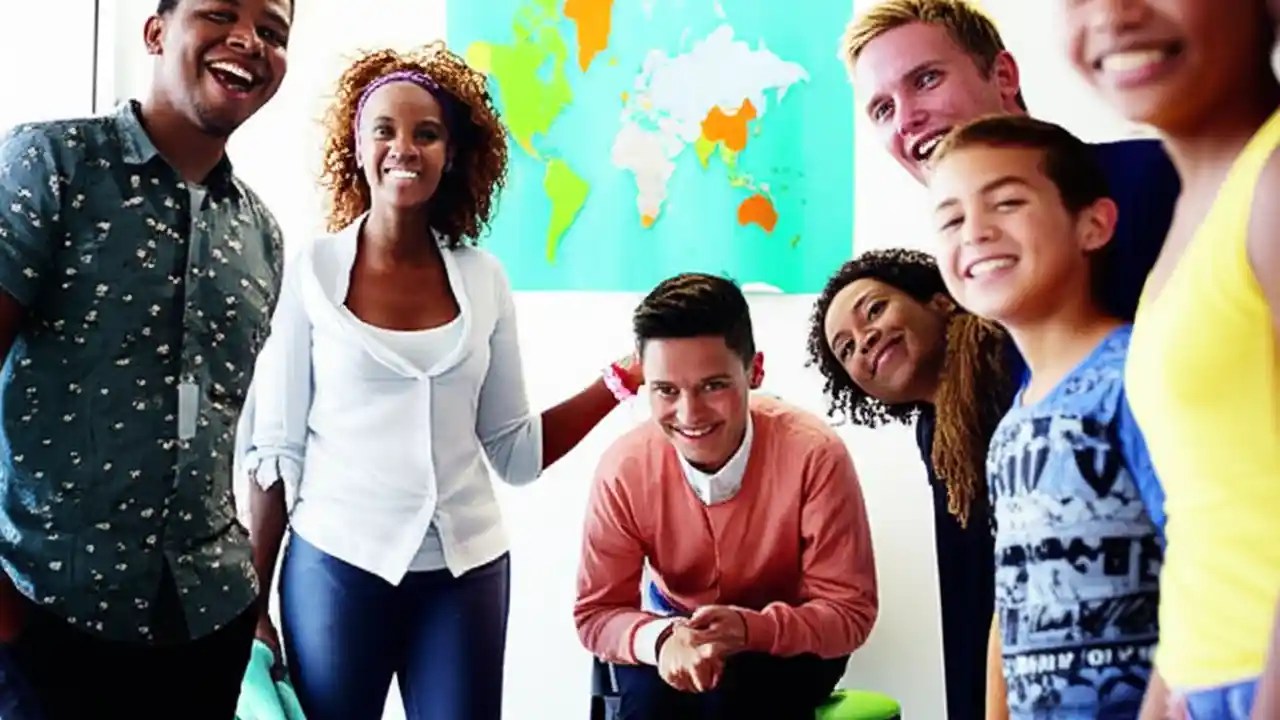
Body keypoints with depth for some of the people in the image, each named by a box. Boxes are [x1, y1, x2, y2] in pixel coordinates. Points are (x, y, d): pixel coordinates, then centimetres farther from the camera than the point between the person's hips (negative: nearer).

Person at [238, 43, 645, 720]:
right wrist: (253, 604, -2)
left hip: (465, 571, 2)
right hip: (336, 566, -2)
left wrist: (625, 381, -2)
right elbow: (275, 448, -2)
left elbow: (515, 451, 5)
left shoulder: (483, 279, 2)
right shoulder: (310, 272, -5)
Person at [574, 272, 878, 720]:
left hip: (789, 646, -1)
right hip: (678, 640, 2)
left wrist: (753, 629, -39)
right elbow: (596, 612, -11)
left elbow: (850, 610, -20)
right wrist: (660, 639, -34)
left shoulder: (814, 455, -26)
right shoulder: (624, 469, -20)